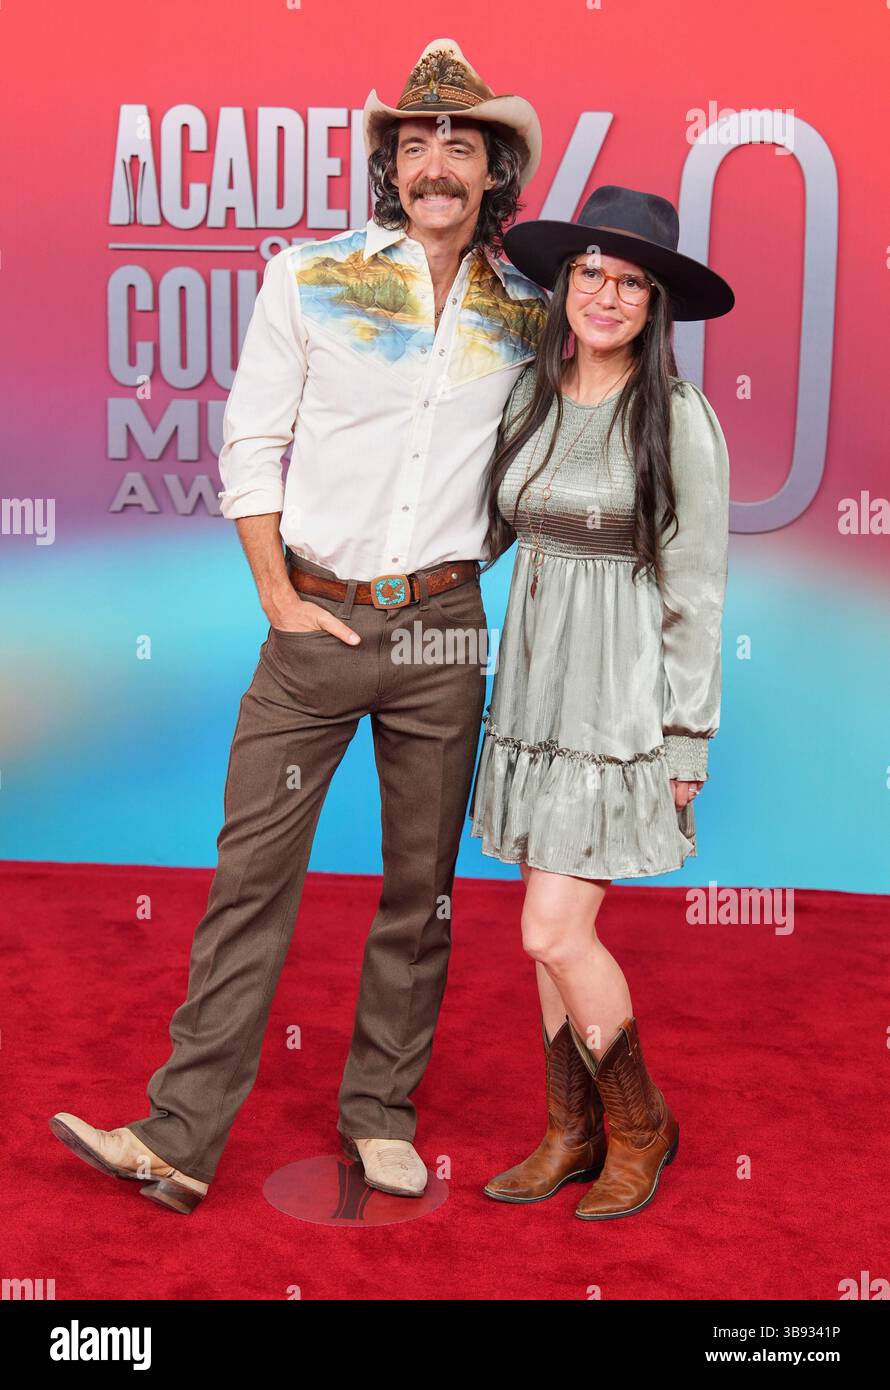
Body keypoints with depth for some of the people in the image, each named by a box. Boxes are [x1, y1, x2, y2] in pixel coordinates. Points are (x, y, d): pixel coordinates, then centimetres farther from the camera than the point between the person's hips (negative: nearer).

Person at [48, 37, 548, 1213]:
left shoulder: (525, 314, 8)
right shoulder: (310, 278, 1)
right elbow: (251, 443, 0)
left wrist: (469, 561, 7)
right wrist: (280, 598, -6)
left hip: (443, 630, 2)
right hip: (315, 623, -2)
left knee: (421, 885, 8)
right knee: (252, 873, -3)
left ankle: (381, 1114, 25)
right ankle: (181, 1137, 5)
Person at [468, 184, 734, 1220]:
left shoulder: (680, 420, -9)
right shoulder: (528, 396, 7)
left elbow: (695, 591, -8)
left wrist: (686, 740, -9)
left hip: (622, 700, -6)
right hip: (534, 685, 6)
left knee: (554, 932, -7)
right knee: (553, 925, 11)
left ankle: (641, 1129, 18)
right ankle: (574, 1134, 28)